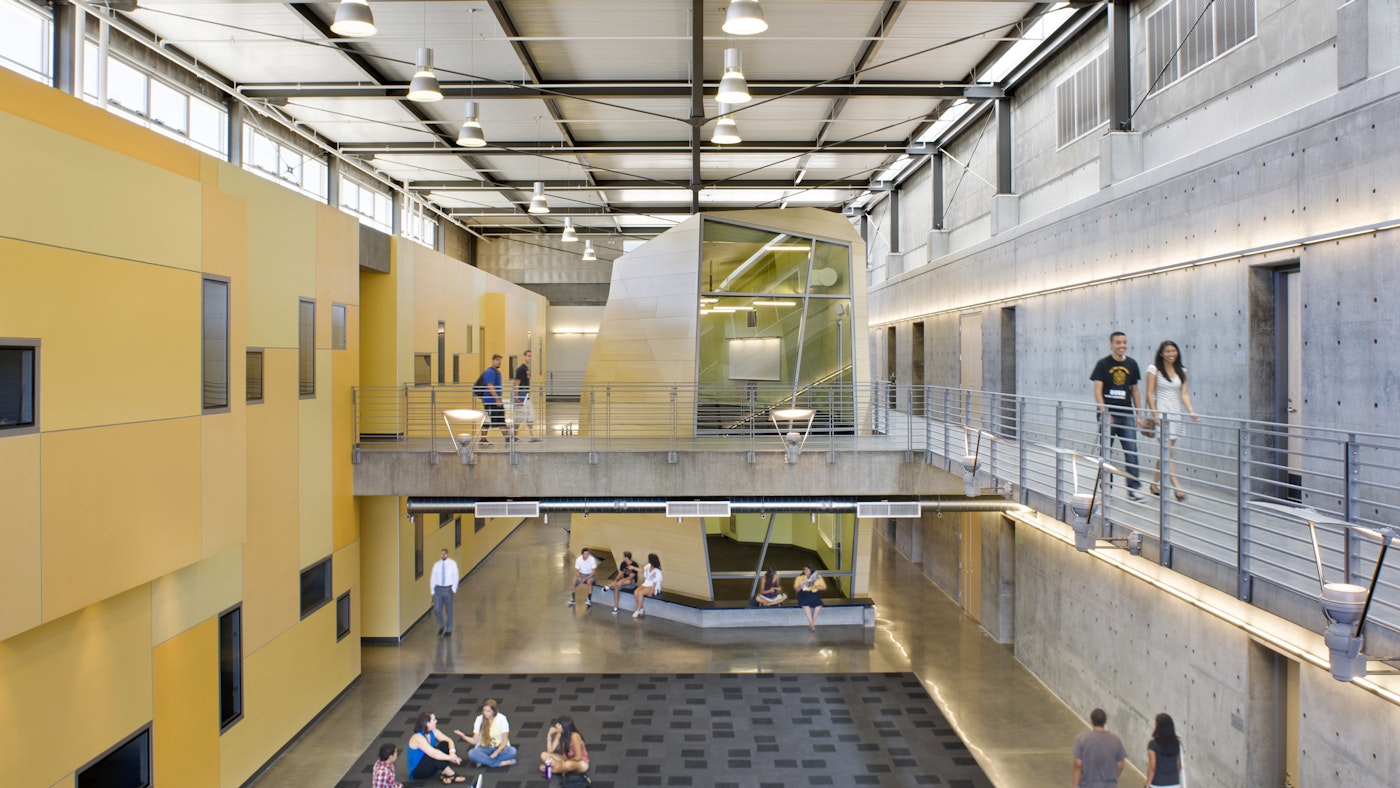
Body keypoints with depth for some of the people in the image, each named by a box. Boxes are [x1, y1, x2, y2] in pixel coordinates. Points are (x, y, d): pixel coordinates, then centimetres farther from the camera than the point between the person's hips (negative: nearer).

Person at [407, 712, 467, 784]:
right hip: (417, 771, -8)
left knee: (445, 744, -10)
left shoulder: (433, 732, -3)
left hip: (430, 766, 8)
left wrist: (452, 752, -27)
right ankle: (452, 775, -20)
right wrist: (450, 757, -32)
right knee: (434, 756, -35)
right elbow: (432, 753, -38)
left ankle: (443, 773, -17)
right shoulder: (418, 738, -27)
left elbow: (449, 740, -7)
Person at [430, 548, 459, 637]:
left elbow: (455, 577, -3)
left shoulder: (452, 564, -4)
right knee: (437, 610, -8)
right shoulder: (437, 565, 1)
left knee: (448, 611, 8)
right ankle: (441, 626, 19)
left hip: (448, 589, -1)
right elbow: (433, 578, 5)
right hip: (438, 589, 1)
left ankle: (448, 630, 24)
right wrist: (433, 592, 3)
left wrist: (454, 589, -12)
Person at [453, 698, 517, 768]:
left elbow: (504, 740, -10)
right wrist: (463, 736, -26)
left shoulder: (501, 718, -10)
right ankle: (502, 763, -30)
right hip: (484, 749, 1)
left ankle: (483, 761, -25)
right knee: (471, 753, -31)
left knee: (512, 751, -33)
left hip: (499, 748, -1)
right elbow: (474, 741, -8)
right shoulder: (479, 719, -5)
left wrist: (496, 752, -27)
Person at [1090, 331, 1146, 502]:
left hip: (1127, 415, 3)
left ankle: (1133, 489, -1)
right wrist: (1104, 412, -19)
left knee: (1131, 452, -3)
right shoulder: (1103, 364, -4)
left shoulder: (1131, 364, 8)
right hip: (1109, 415, -3)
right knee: (1105, 452, 5)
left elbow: (1134, 390, 15)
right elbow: (1098, 391, -8)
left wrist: (1138, 414, 11)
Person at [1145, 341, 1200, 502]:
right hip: (1161, 413, -6)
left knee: (1166, 451, 9)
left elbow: (1184, 393, 7)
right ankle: (1176, 487, -19)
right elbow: (1150, 393, -7)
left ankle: (1155, 485, 21)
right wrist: (1155, 415, -14)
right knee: (1168, 451, -13)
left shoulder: (1181, 371, 11)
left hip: (1175, 413, 6)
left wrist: (1191, 411, -8)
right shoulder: (1154, 369, -3)